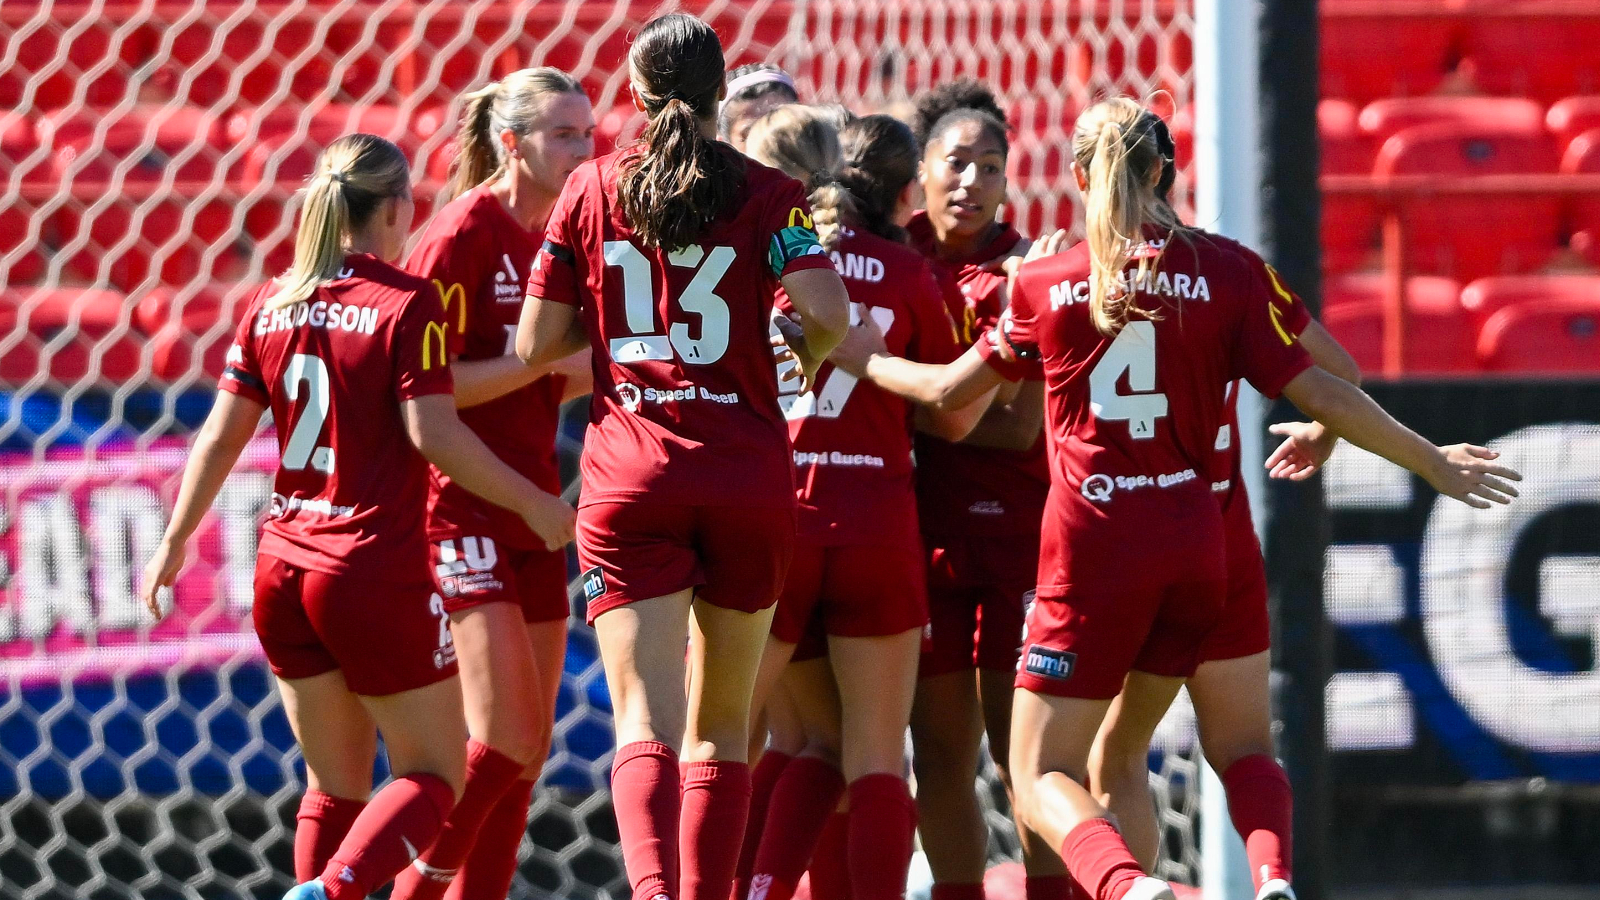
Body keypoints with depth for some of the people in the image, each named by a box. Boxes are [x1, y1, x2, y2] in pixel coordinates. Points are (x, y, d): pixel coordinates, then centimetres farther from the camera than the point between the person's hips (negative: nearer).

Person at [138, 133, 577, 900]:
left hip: (284, 570, 6)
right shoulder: (406, 303, -9)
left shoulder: (270, 305, 7)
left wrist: (173, 544, 18)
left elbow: (221, 436, 8)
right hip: (377, 573, -6)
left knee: (336, 784, 16)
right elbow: (433, 435, -16)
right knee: (433, 778, 4)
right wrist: (532, 502, -5)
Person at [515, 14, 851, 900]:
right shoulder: (768, 193, 1)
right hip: (748, 474, 1)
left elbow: (536, 345, 4)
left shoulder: (591, 190, 5)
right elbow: (826, 311, -14)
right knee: (721, 723, 15)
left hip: (630, 474, -1)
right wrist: (805, 353, 9)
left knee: (645, 718, -11)